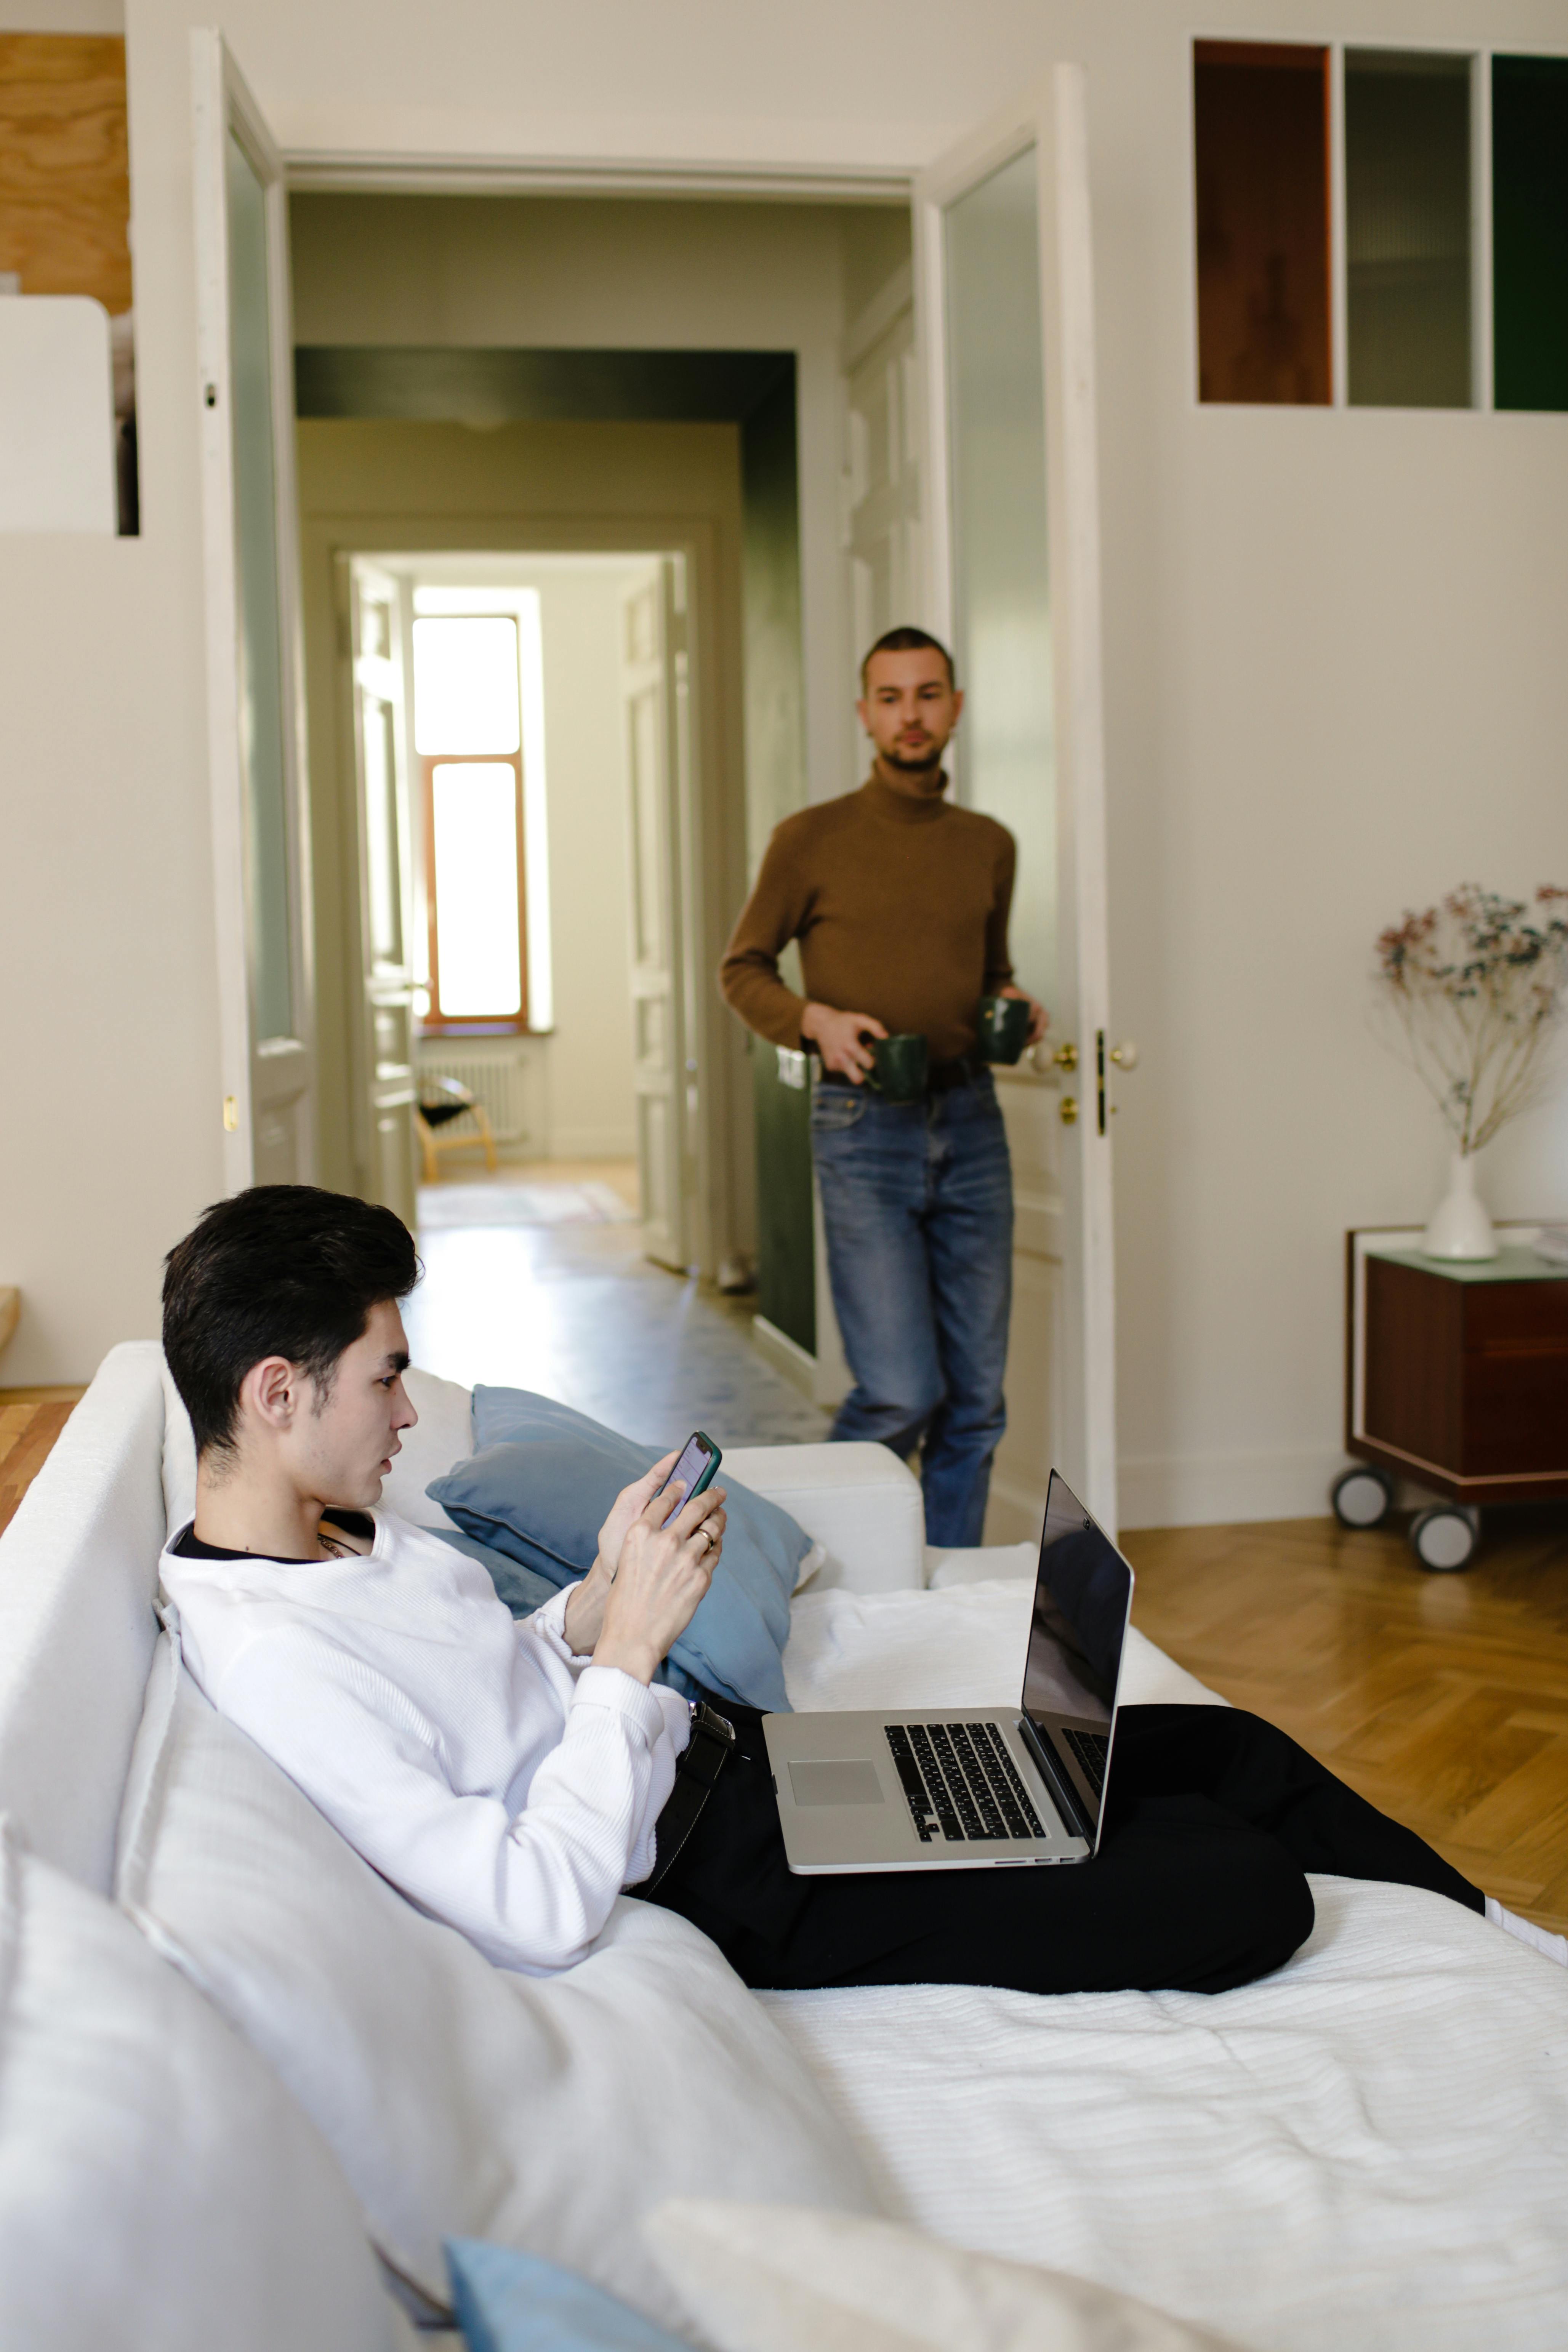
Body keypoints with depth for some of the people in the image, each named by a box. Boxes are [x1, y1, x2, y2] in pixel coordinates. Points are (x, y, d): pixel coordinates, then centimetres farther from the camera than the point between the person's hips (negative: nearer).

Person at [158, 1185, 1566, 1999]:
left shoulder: (335, 1522, 4)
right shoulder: (270, 1659, -27)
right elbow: (539, 1912, -28)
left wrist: (592, 1604, -3)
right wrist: (627, 1648, -25)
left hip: (726, 1752, 10)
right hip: (724, 1886, -10)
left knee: (1229, 1748, 9)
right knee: (1248, 1888, -13)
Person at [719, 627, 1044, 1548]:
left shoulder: (989, 846, 13)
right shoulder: (813, 839, 0)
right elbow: (743, 969, 6)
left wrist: (1014, 1010, 3)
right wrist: (816, 1019, -12)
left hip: (971, 1120, 5)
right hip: (865, 1126, -5)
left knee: (977, 1397, 7)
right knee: (901, 1393, -11)